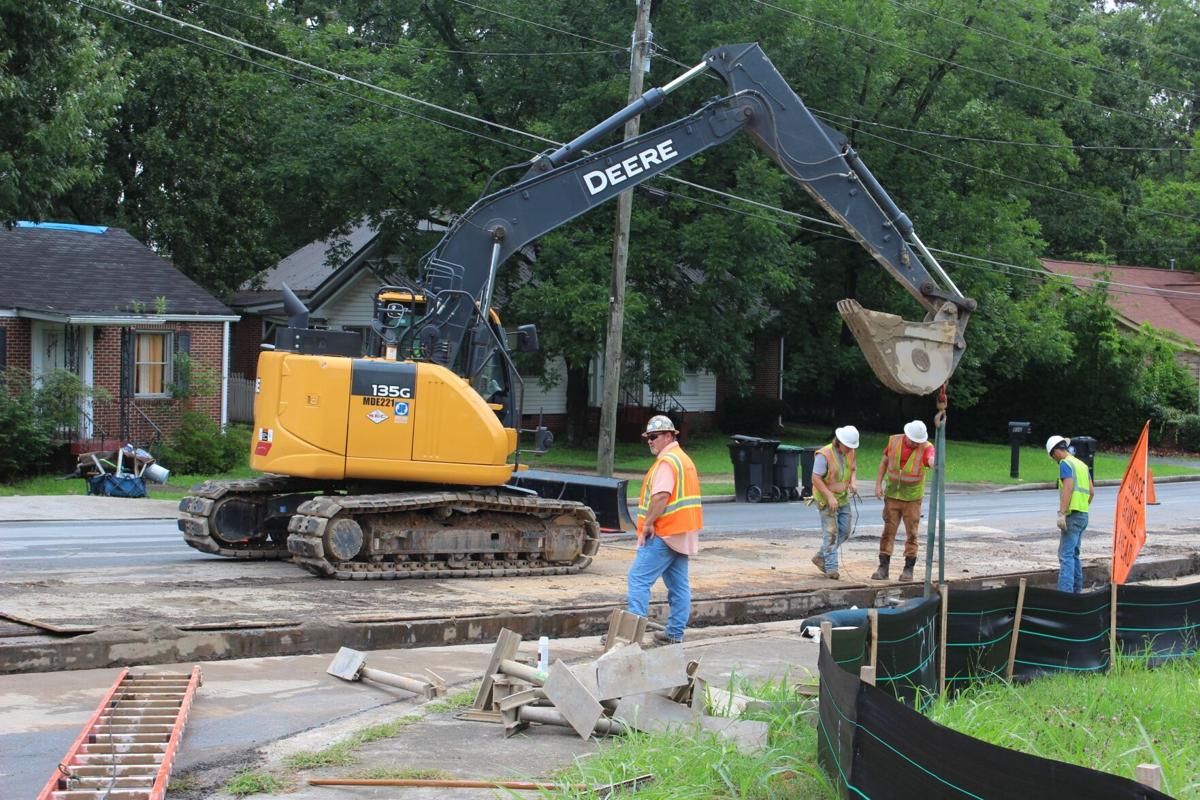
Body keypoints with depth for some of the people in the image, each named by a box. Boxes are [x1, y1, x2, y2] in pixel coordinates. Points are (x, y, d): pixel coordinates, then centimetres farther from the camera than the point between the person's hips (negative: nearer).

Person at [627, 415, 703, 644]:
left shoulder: (667, 461, -12)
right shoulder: (684, 459, 20)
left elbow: (661, 496, -24)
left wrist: (648, 523, -18)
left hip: (664, 534, -10)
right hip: (682, 535, 10)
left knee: (639, 578, -9)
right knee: (679, 585, 10)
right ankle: (675, 633, 13)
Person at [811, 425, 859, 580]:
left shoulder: (850, 452, 0)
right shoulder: (824, 454, -22)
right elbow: (815, 479, -21)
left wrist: (853, 483, -5)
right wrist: (830, 497, -26)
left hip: (843, 498, 7)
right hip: (826, 499, -7)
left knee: (844, 532, 7)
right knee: (831, 532, -10)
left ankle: (820, 557, 23)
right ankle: (831, 568, -6)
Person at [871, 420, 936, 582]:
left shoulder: (926, 447, -13)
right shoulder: (894, 441, -2)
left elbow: (932, 460, -36)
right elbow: (884, 462, 9)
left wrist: (935, 463, -60)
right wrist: (878, 484, 3)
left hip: (912, 498, -2)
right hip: (892, 495, 2)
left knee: (911, 534, 2)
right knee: (888, 531, 4)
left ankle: (908, 569, 11)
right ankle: (883, 568, 8)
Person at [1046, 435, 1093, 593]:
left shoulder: (1065, 463, -8)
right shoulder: (1082, 465, 18)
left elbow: (1068, 487, -19)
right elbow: (1092, 492, 18)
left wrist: (1061, 513, -21)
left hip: (1072, 515, -9)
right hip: (1084, 515, 9)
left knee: (1066, 555, -12)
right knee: (1074, 554, 17)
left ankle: (1065, 591, -19)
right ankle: (1076, 590, 21)